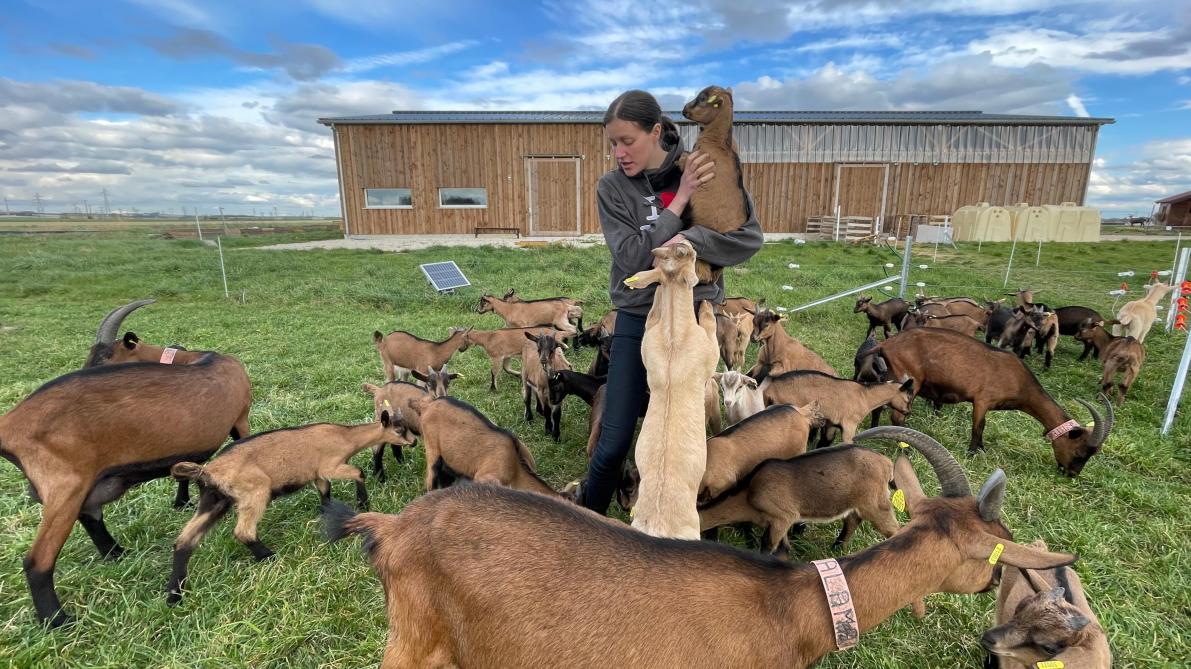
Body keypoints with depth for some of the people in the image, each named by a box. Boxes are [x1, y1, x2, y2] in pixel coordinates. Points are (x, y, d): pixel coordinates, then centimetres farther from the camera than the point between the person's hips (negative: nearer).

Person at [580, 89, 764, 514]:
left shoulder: (708, 171, -4)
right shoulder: (612, 187, -5)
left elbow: (751, 238, -8)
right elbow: (631, 257, -15)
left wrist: (689, 240, -21)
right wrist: (680, 200, -17)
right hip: (637, 322, 0)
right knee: (613, 445, 2)